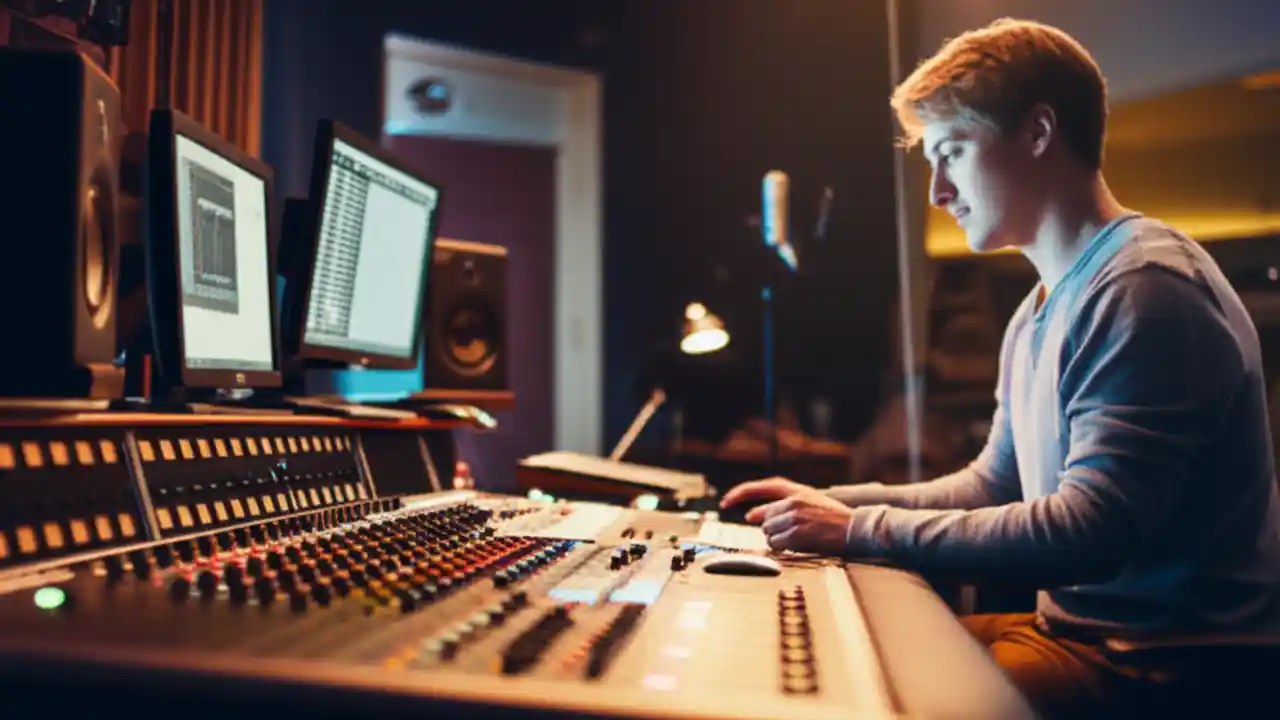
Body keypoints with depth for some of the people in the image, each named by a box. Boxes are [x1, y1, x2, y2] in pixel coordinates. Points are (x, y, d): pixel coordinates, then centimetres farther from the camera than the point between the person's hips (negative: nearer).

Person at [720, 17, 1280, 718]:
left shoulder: (1145, 289, -19)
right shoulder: (1041, 310, 12)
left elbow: (1093, 529, -26)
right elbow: (995, 485, 17)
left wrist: (862, 530, -20)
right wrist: (833, 502, 6)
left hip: (1160, 657, -8)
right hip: (1071, 621, 9)